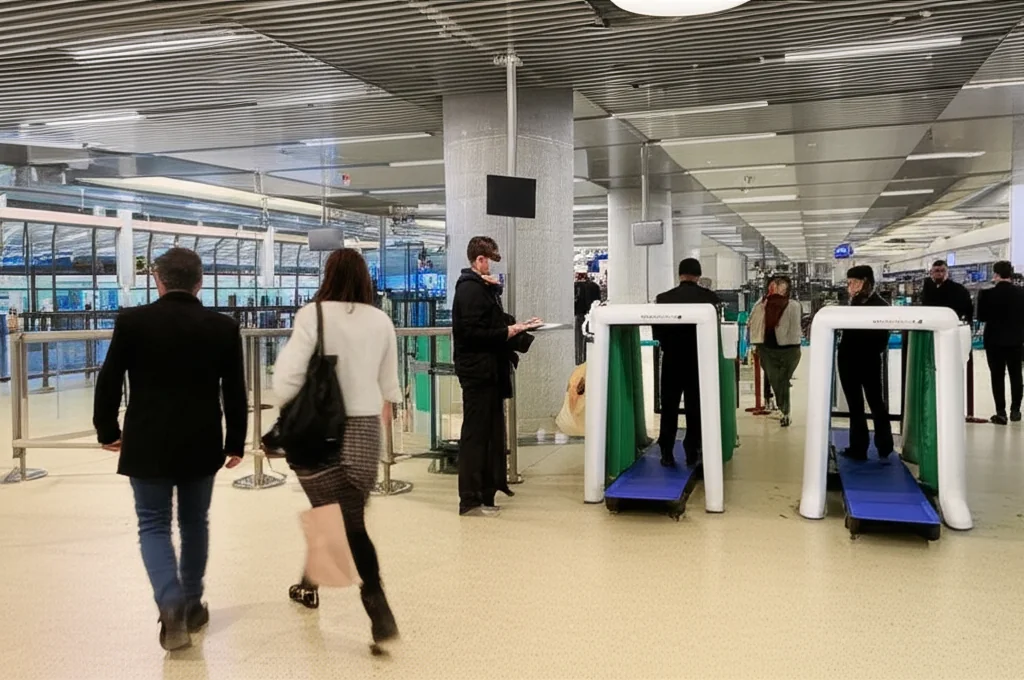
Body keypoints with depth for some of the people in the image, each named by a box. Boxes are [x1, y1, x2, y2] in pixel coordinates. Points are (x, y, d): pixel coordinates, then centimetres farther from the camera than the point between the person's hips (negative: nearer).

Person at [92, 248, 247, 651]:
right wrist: (235, 442, 11)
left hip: (148, 444, -2)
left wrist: (107, 429, 12)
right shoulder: (224, 327, -3)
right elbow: (235, 392, 1)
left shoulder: (131, 322, -7)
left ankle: (171, 606, -10)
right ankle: (191, 605, 27)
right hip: (201, 444, 2)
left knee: (153, 525, 8)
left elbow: (109, 381, -3)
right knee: (194, 523, 17)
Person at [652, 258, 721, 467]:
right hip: (699, 359, 0)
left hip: (672, 359, 0)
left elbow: (656, 332, -3)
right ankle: (692, 454, 10)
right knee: (696, 407, 9)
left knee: (669, 407, 9)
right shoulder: (710, 297, -6)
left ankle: (667, 454, 10)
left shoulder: (664, 298, -6)